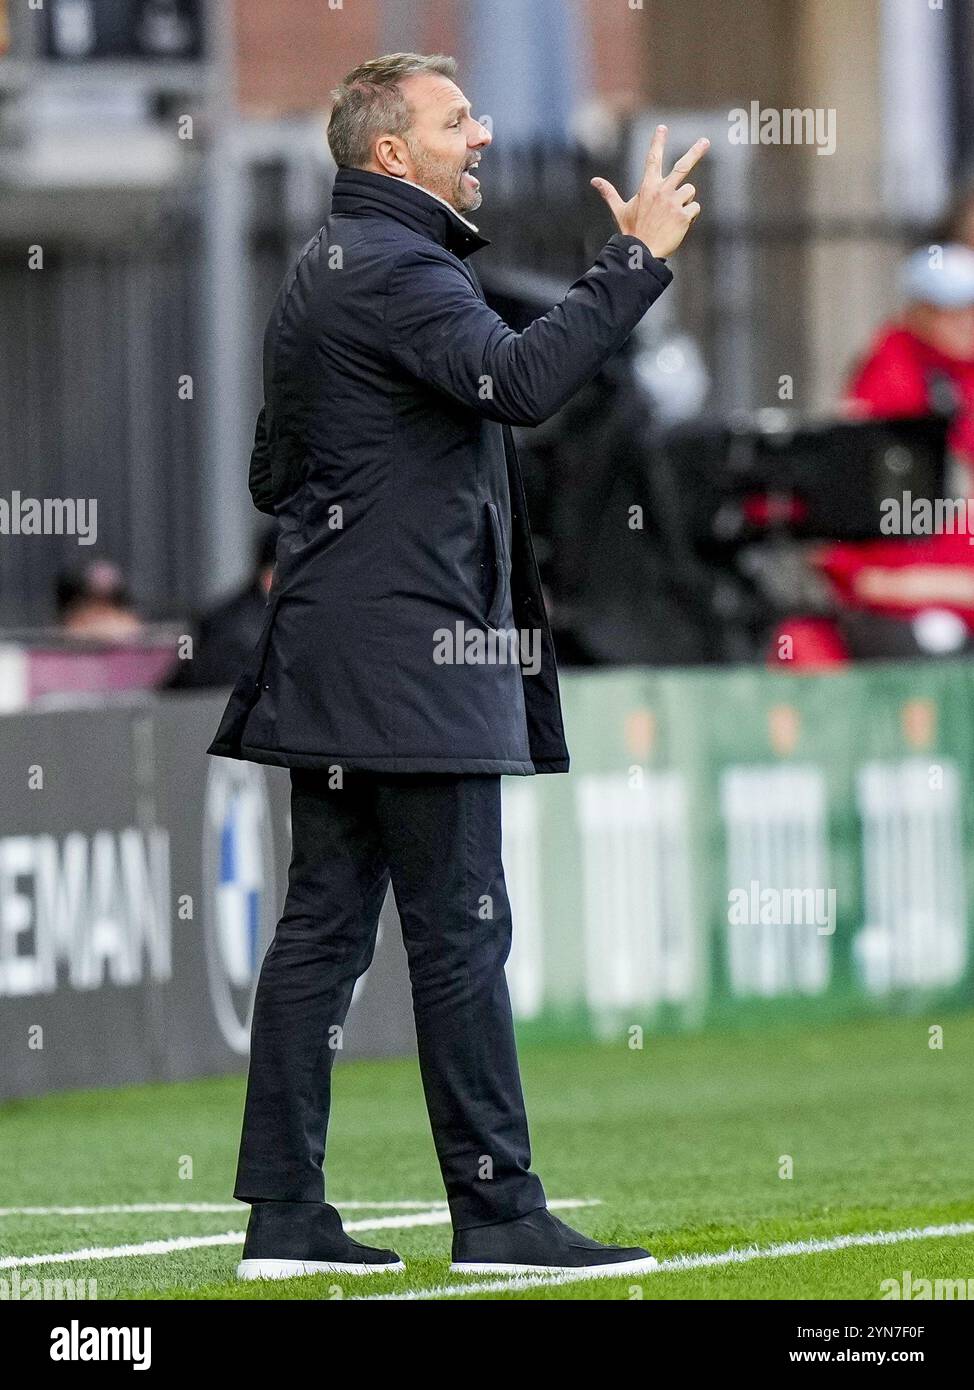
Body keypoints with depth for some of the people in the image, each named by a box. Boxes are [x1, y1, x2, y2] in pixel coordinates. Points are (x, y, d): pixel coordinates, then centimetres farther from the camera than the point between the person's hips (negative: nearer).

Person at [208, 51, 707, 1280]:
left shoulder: (317, 276, 21)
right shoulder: (393, 269, -13)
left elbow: (273, 475, 28)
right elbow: (519, 380, -29)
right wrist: (636, 260, -26)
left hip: (330, 659, 10)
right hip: (411, 660, -10)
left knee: (323, 925, 7)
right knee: (460, 929, -7)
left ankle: (284, 1213, 6)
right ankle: (497, 1211, -5)